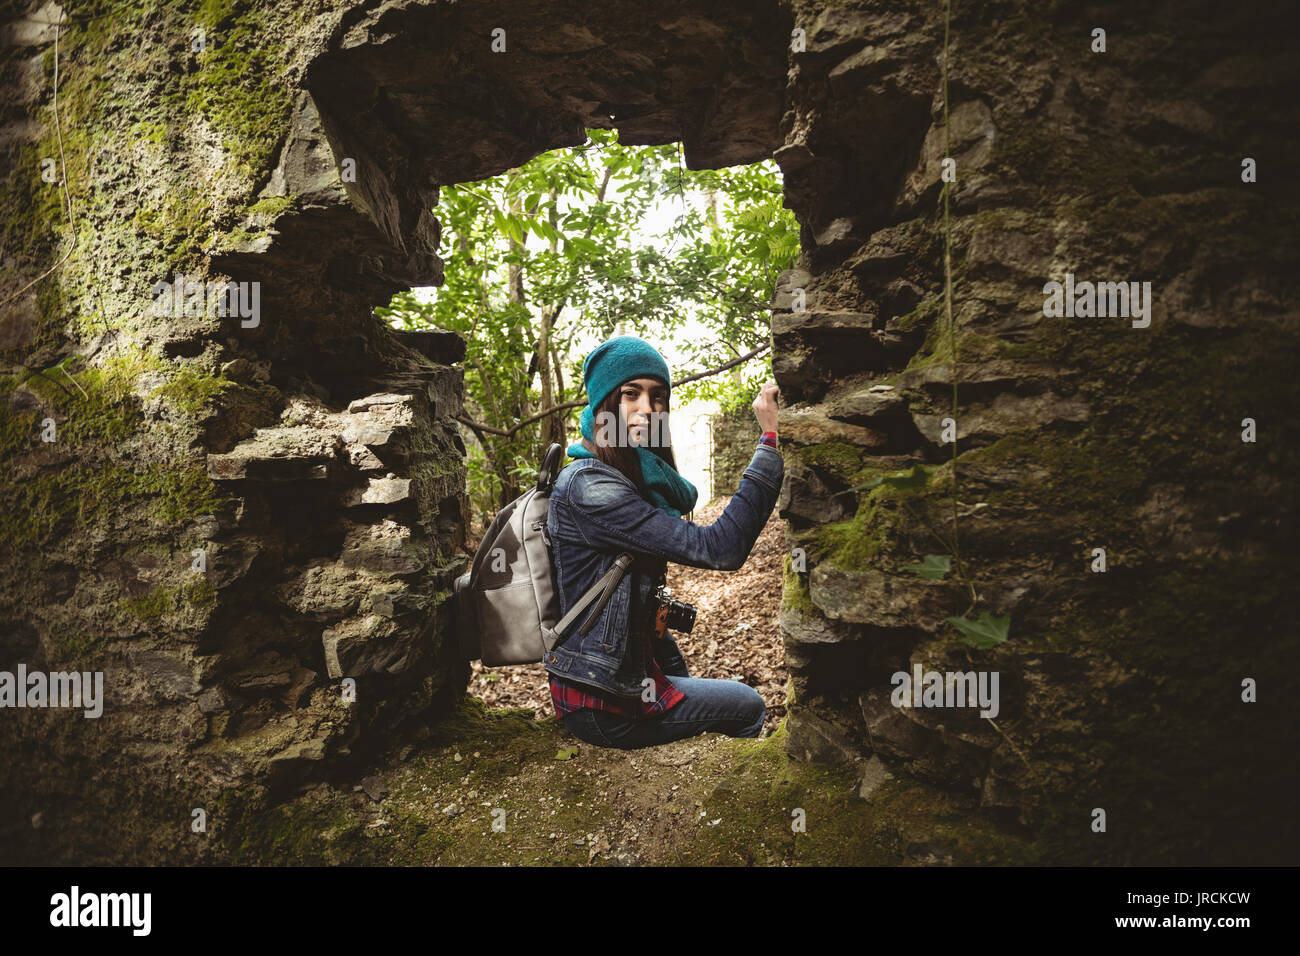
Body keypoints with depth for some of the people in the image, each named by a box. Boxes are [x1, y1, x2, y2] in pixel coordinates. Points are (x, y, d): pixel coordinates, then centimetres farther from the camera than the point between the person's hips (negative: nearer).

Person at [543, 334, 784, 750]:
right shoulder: (587, 486, -25)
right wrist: (771, 440, -29)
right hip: (601, 704, -9)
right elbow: (721, 548, -31)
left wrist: (681, 677, 15)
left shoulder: (632, 480, 7)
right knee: (749, 707, 10)